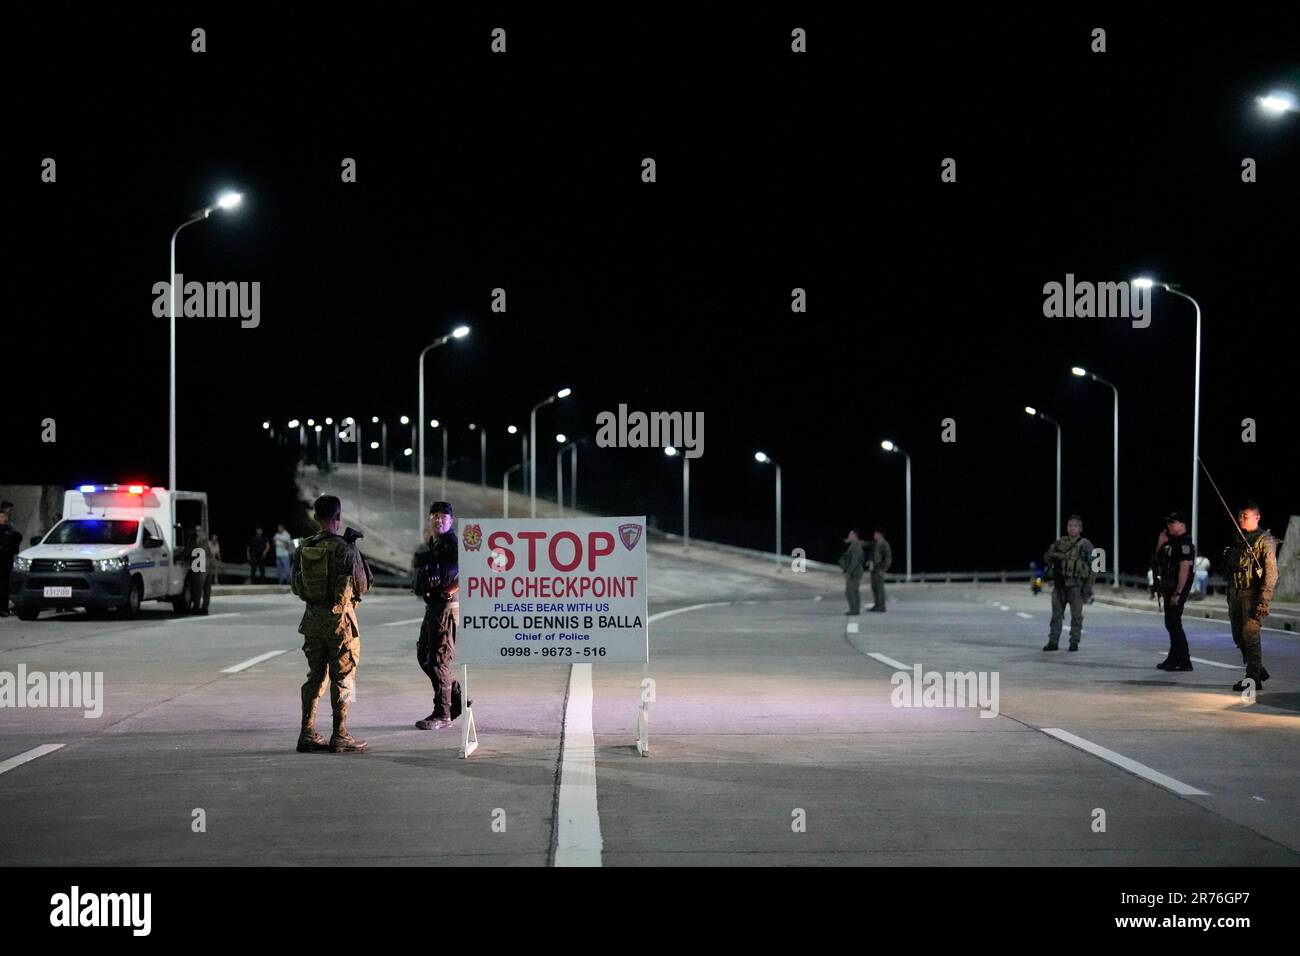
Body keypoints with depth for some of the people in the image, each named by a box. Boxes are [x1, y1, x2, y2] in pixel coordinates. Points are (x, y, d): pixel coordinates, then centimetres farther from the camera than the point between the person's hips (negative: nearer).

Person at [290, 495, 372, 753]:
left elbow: (297, 587, 8)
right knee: (343, 678, 2)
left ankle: (308, 734, 13)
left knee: (315, 676, 13)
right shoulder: (345, 549, -15)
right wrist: (356, 556, 8)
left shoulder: (303, 548, 2)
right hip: (340, 618, -5)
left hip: (313, 616, 5)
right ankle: (340, 737, 3)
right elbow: (363, 586, -6)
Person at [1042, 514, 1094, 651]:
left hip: (1076, 585, -4)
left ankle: (1074, 643, 6)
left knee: (1076, 615, -1)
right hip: (1059, 584, 4)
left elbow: (1091, 568, -3)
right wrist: (1056, 555, -17)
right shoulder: (1060, 543, 10)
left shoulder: (1086, 545, -1)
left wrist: (1088, 588, -9)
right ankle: (1053, 642, 8)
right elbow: (1047, 557, 6)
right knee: (1056, 615, 5)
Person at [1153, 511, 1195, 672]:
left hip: (1178, 589, -10)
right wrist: (1160, 544, 8)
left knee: (1174, 623, -11)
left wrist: (1177, 593, -25)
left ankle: (1184, 661, -9)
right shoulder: (1171, 542, 15)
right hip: (1169, 589, 10)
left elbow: (1184, 569, -22)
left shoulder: (1184, 543, -15)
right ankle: (1174, 659, 24)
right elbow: (1158, 560, 24)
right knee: (1171, 623, 15)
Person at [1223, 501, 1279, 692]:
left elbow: (1271, 572, -13)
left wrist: (1264, 600, -20)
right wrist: (1230, 596, 18)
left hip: (1253, 594, -8)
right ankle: (1259, 670, 26)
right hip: (1236, 594, 8)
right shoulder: (1239, 541, 16)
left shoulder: (1264, 540, -7)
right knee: (1238, 636, 10)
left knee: (1250, 634, -10)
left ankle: (1253, 678, -6)